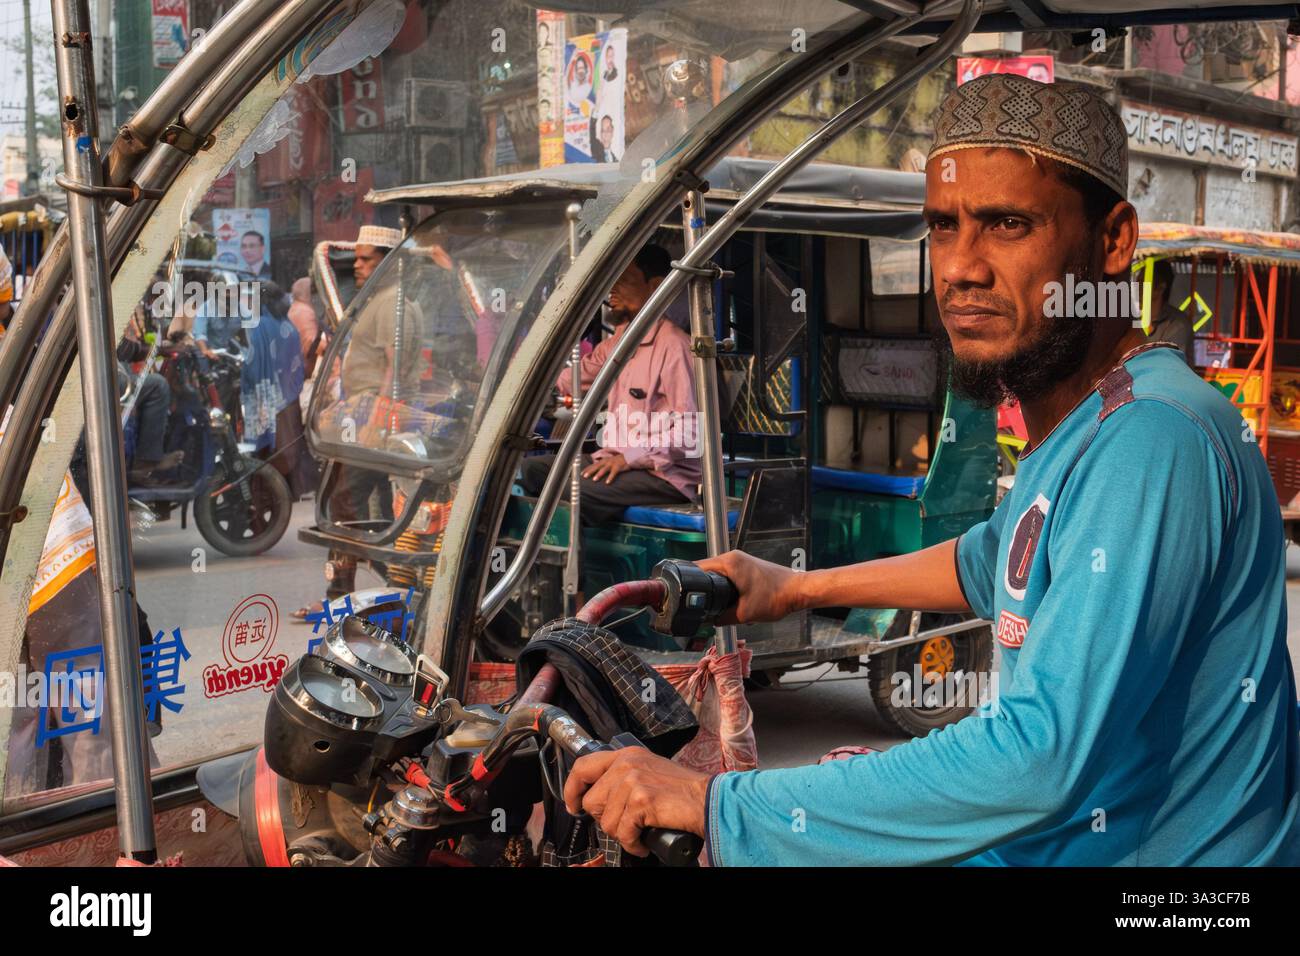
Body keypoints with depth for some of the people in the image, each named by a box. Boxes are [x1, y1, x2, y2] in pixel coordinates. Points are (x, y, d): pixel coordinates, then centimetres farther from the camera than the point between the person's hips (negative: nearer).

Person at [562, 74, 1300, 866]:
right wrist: (798, 589, 22)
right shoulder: (1079, 426, 5)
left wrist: (718, 803, -28)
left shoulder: (1154, 439, -26)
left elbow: (1044, 756, -32)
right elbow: (997, 561, 24)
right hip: (1071, 838, 8)